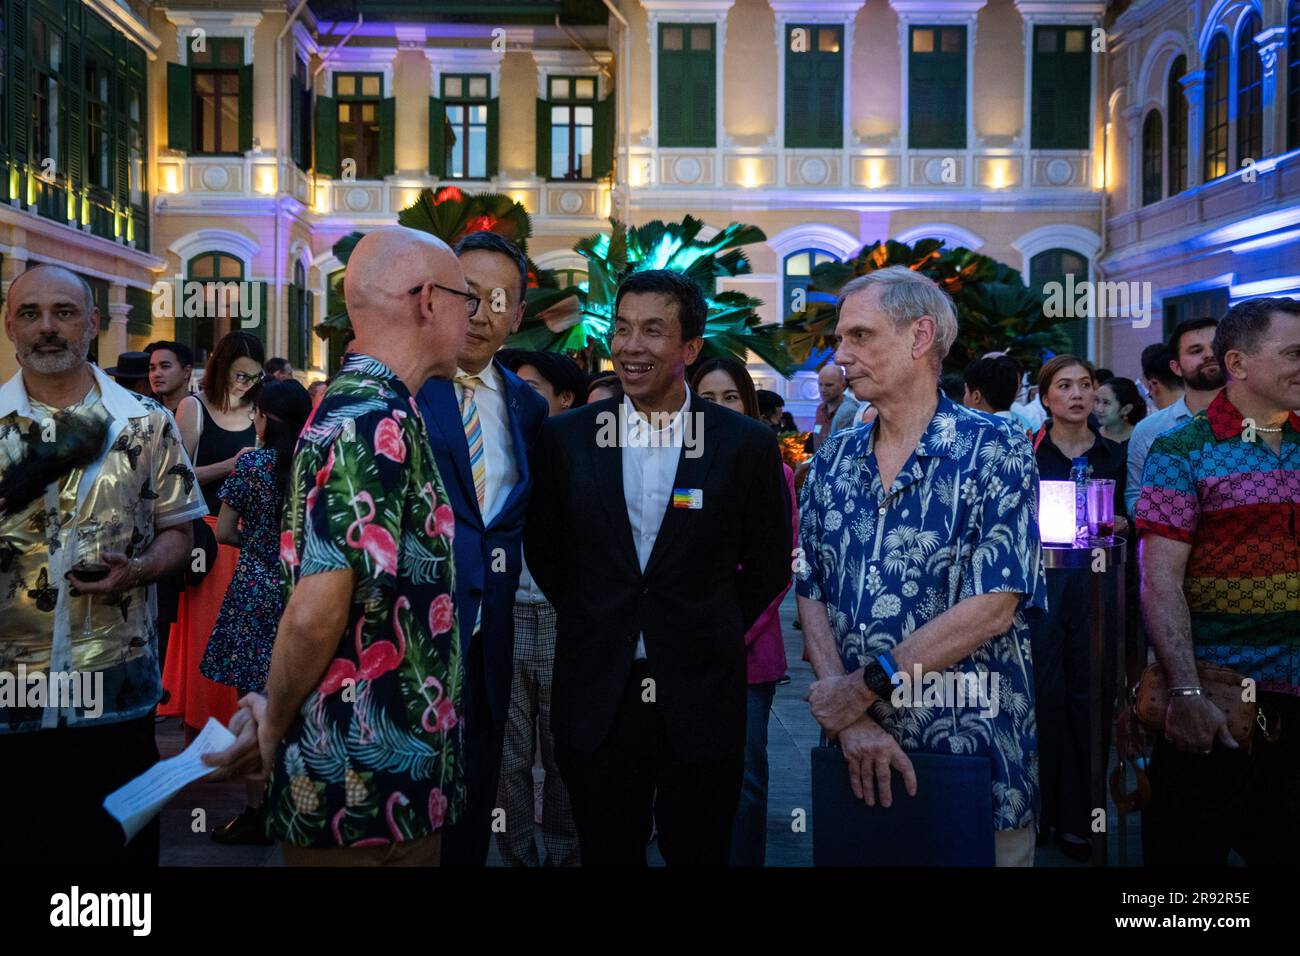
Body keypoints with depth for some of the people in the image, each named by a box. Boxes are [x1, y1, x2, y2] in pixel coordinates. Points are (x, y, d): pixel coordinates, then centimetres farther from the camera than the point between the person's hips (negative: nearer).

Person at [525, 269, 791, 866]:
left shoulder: (747, 445, -5)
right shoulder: (566, 437, 0)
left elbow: (769, 565, 5)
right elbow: (543, 549, 11)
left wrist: (710, 635, 6)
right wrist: (593, 624, 10)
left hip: (701, 698, -1)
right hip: (596, 698, 1)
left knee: (698, 853, 12)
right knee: (606, 854, 13)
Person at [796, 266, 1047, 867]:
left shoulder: (994, 452, -9)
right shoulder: (832, 462, 6)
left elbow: (991, 610, -16)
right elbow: (811, 597, 3)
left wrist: (865, 687, -15)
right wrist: (850, 720, -11)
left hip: (974, 756, -4)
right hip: (855, 754, 4)